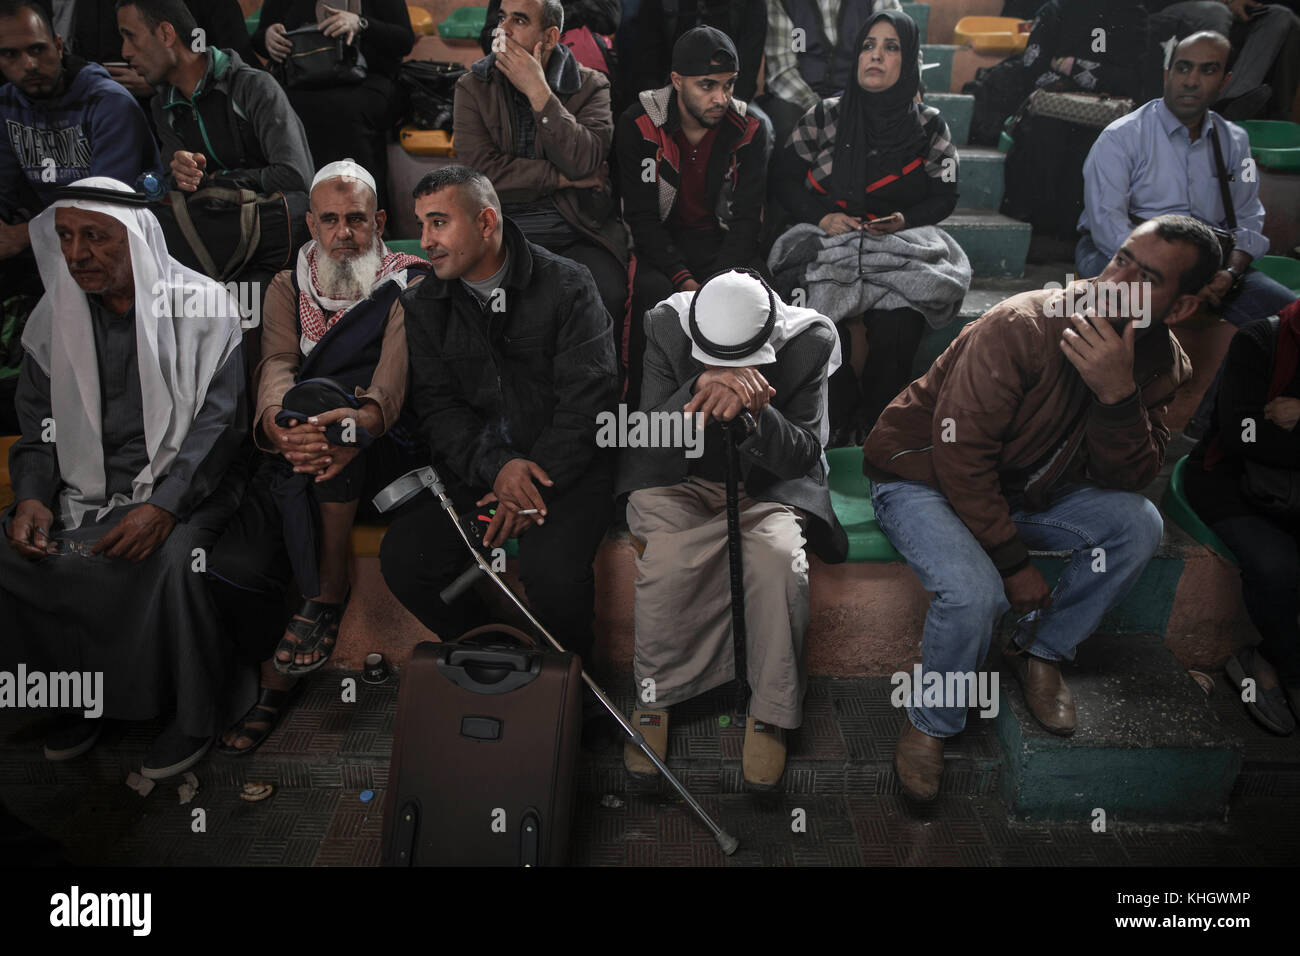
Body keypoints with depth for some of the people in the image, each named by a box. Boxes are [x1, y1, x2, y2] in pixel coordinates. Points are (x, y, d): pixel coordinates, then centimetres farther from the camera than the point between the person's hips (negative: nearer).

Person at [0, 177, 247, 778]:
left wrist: (164, 505, -26)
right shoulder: (54, 316, 8)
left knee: (165, 559, -33)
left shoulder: (200, 306, -7)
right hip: (88, 486, 5)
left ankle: (195, 714, -11)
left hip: (182, 482, -5)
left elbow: (220, 419, -13)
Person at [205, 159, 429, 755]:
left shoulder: (410, 282, 5)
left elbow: (398, 365, -14)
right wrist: (277, 427, -28)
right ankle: (275, 686, 13)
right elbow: (277, 363, -3)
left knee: (314, 397, -35)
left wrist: (359, 422, -38)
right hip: (296, 459, 4)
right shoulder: (289, 288, 17)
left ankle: (330, 591, -21)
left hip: (382, 445, -4)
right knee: (233, 566, -17)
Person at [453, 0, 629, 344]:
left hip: (579, 236, 0)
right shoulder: (473, 87, 10)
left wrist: (538, 91, -11)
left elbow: (584, 161, -12)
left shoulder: (591, 86, 7)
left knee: (608, 295, -30)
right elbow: (482, 170, -6)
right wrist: (564, 178, -6)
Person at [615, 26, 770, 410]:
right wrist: (684, 279, -25)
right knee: (655, 291, -33)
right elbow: (642, 216, -11)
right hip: (661, 243, -2)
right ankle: (638, 406, -18)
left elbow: (747, 217, -8)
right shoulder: (639, 124, -9)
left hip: (725, 241, 2)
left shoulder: (752, 128, -4)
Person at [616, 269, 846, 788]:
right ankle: (653, 697, -6)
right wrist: (700, 390, -36)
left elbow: (803, 456, -14)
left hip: (766, 485, 0)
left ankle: (770, 715, -10)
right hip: (679, 479, 0)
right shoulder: (666, 326, -13)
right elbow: (651, 438, -16)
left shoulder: (809, 341, -15)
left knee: (779, 559, -31)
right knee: (665, 558, -30)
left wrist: (754, 414, -35)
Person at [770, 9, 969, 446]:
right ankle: (837, 422, -10)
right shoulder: (825, 116, 8)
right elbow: (785, 177, 8)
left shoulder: (929, 126, 8)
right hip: (829, 241, 0)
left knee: (894, 331, -29)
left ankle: (877, 424, -9)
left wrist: (904, 220, -10)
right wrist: (822, 215, -9)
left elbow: (944, 195, 10)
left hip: (903, 244, 0)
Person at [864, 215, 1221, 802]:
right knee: (973, 591, -31)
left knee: (1138, 524, -14)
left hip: (1023, 488, 6)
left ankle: (1040, 652, 6)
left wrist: (1118, 395, -33)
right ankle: (930, 723, -2)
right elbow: (959, 452, -27)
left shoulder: (1159, 361, -5)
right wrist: (1013, 562, -23)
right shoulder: (1023, 326, -27)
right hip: (921, 477, -6)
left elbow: (1126, 479, -13)